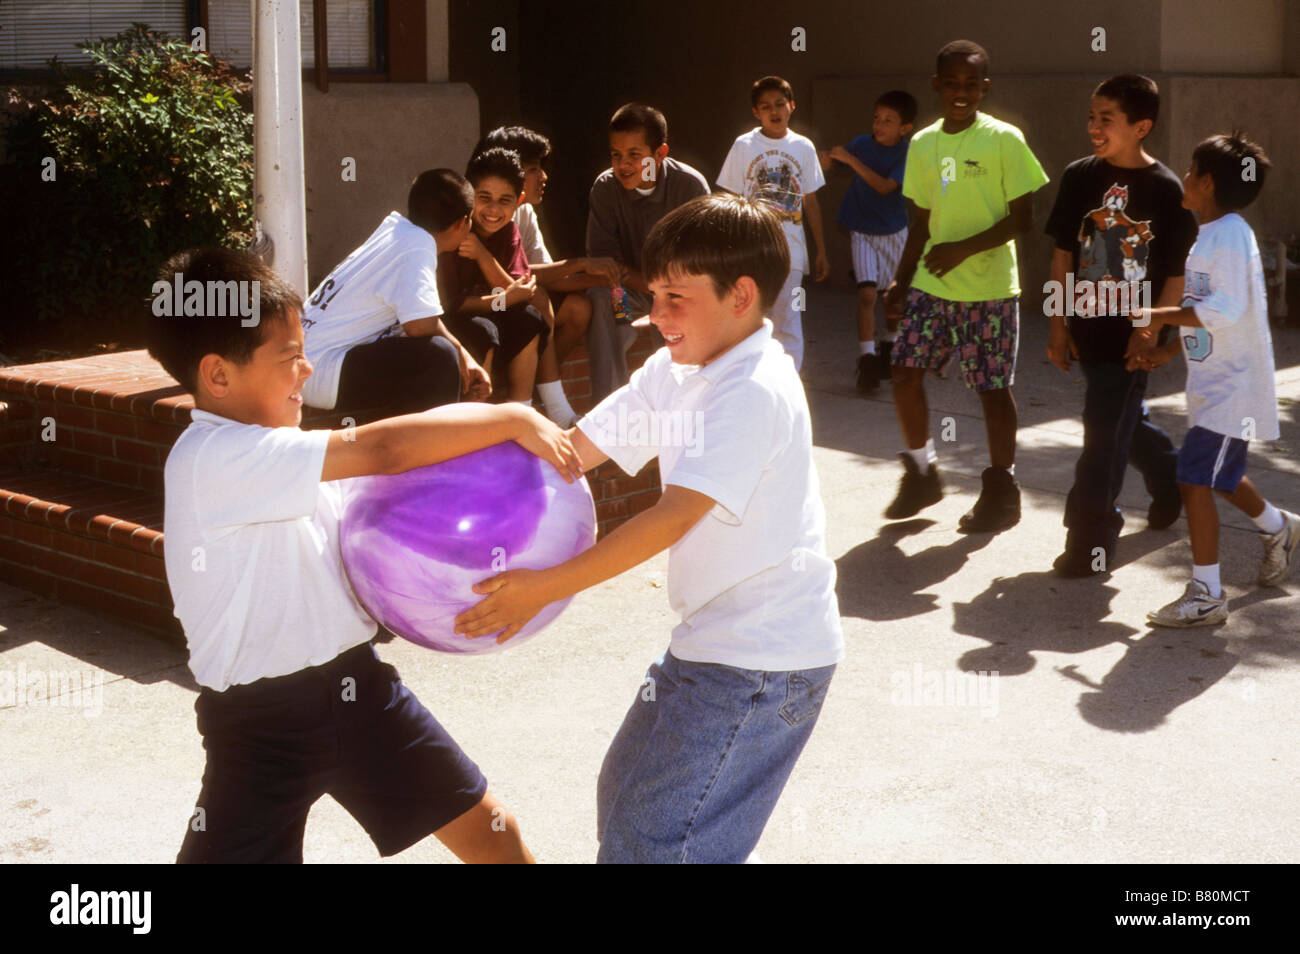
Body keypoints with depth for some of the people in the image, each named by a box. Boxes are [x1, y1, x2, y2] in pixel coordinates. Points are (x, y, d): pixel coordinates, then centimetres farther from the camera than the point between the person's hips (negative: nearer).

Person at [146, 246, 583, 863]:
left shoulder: (278, 452, 7)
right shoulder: (212, 458, -21)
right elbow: (381, 448, -27)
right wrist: (514, 420, -21)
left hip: (358, 682, 8)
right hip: (263, 722, -8)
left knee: (492, 833, 11)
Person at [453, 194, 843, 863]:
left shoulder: (755, 392, -22)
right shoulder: (676, 371, 7)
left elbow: (676, 515, -29)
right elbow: (576, 448, 5)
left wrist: (548, 586, -31)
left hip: (762, 664, -10)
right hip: (715, 639, 10)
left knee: (649, 841, -9)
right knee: (626, 795, 24)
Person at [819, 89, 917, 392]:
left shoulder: (906, 154, -14)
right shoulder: (862, 144, -8)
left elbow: (884, 186, -26)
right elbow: (827, 166, -3)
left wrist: (851, 159, -30)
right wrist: (826, 159, -28)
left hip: (894, 233, 1)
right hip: (862, 232, -1)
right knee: (867, 293, -14)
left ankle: (888, 347, 35)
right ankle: (866, 359, -11)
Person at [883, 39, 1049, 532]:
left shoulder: (1004, 139, -8)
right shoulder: (923, 144, 7)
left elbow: (1022, 218, -10)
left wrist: (965, 248, -19)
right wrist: (901, 282, 9)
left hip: (989, 289, -5)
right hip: (931, 286, 5)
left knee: (993, 388, 1)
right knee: (905, 373, 1)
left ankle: (1001, 491, 16)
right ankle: (922, 474, 20)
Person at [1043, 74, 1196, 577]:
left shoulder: (1166, 189, -11)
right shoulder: (1079, 177, 0)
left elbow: (1179, 274, -8)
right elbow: (1063, 255, 5)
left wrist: (1151, 332, -13)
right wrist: (1059, 324, 4)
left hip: (1132, 335, -5)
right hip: (1088, 329, 5)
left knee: (1106, 430, -5)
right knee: (1125, 420, 20)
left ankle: (1092, 539, 5)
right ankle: (1173, 479, 46)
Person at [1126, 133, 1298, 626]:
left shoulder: (1229, 234, -19)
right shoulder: (1209, 236, 12)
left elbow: (1225, 309, -30)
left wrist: (1155, 315, -27)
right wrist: (1162, 352, 10)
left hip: (1232, 387, -10)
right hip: (1213, 383, 10)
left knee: (1195, 480, -13)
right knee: (1222, 475, 25)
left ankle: (1206, 595, -6)